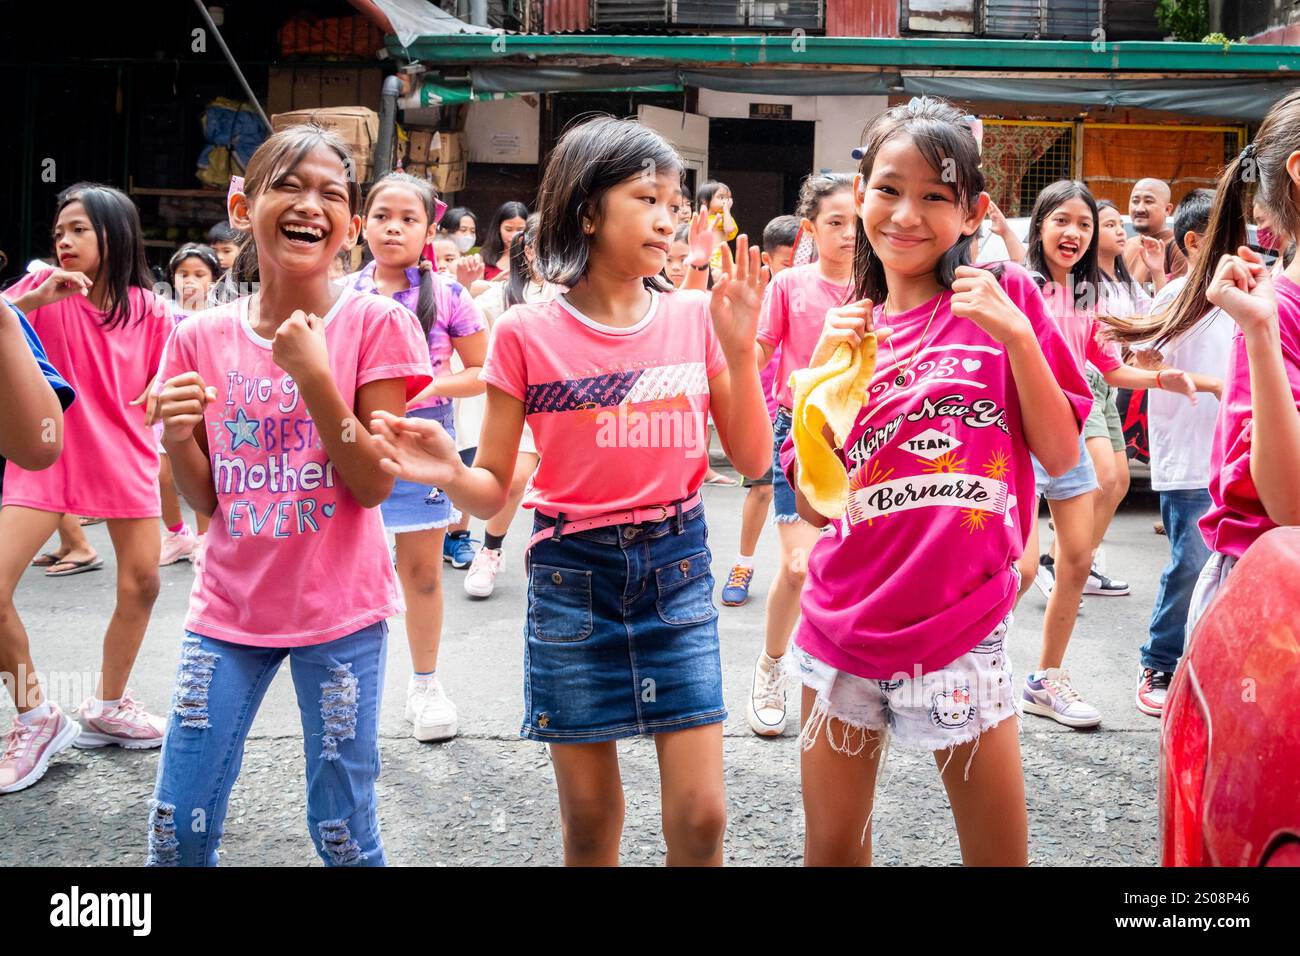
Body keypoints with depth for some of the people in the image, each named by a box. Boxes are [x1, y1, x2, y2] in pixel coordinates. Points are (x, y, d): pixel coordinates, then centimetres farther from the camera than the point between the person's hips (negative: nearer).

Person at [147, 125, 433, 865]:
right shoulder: (203, 338, 1)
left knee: (343, 834, 6)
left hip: (339, 610, -3)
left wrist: (311, 374, -22)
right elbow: (206, 499, 6)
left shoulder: (376, 325, -9)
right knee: (177, 831, 7)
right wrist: (176, 437, -15)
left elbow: (374, 485, -12)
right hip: (229, 607, 3)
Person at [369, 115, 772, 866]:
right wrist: (450, 473, -25)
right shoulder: (527, 333, -6)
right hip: (572, 576, -1)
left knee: (701, 818, 2)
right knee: (590, 824, 10)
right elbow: (493, 492, -3)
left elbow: (752, 460, 0)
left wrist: (738, 349, -12)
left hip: (678, 567, 1)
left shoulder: (694, 318, -1)